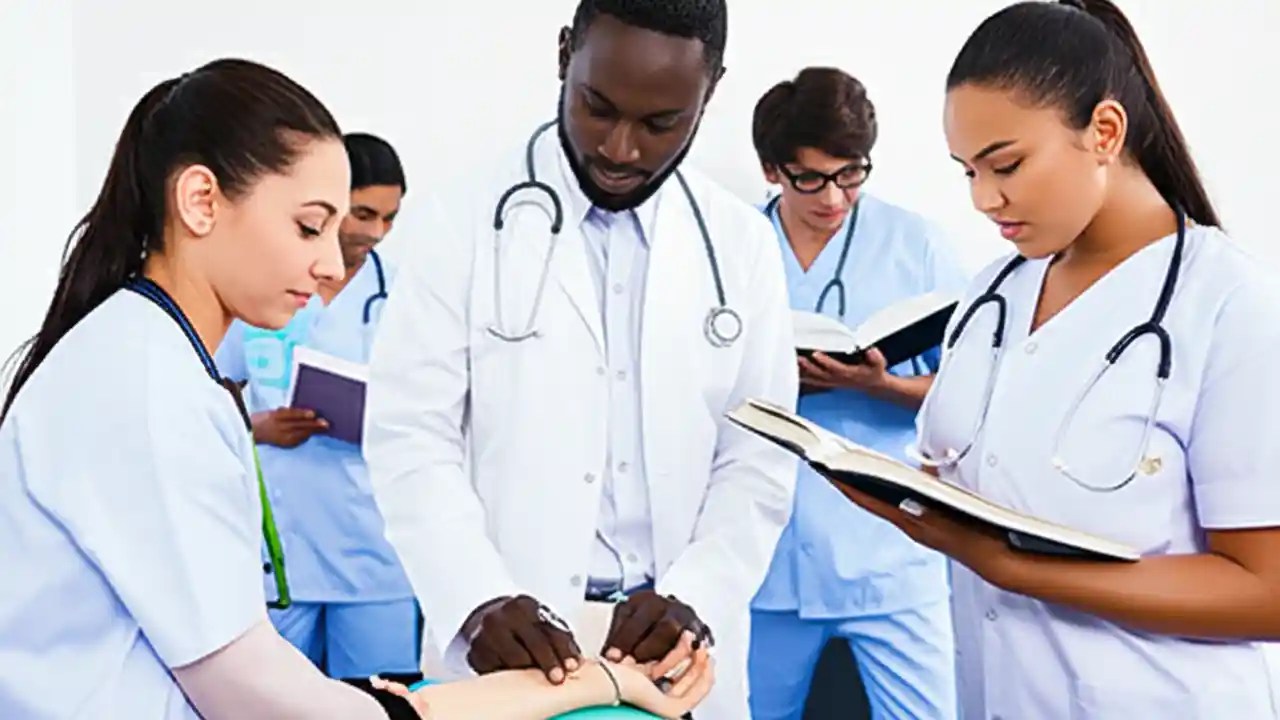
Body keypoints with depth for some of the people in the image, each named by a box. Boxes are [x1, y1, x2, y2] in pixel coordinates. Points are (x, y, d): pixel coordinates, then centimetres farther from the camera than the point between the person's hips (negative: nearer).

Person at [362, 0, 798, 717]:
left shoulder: (743, 244, 2)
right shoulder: (468, 223, -5)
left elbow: (759, 457, 0)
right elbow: (410, 438, -8)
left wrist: (692, 596, -15)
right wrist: (478, 600, -22)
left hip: (678, 651, 2)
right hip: (505, 643, -2)